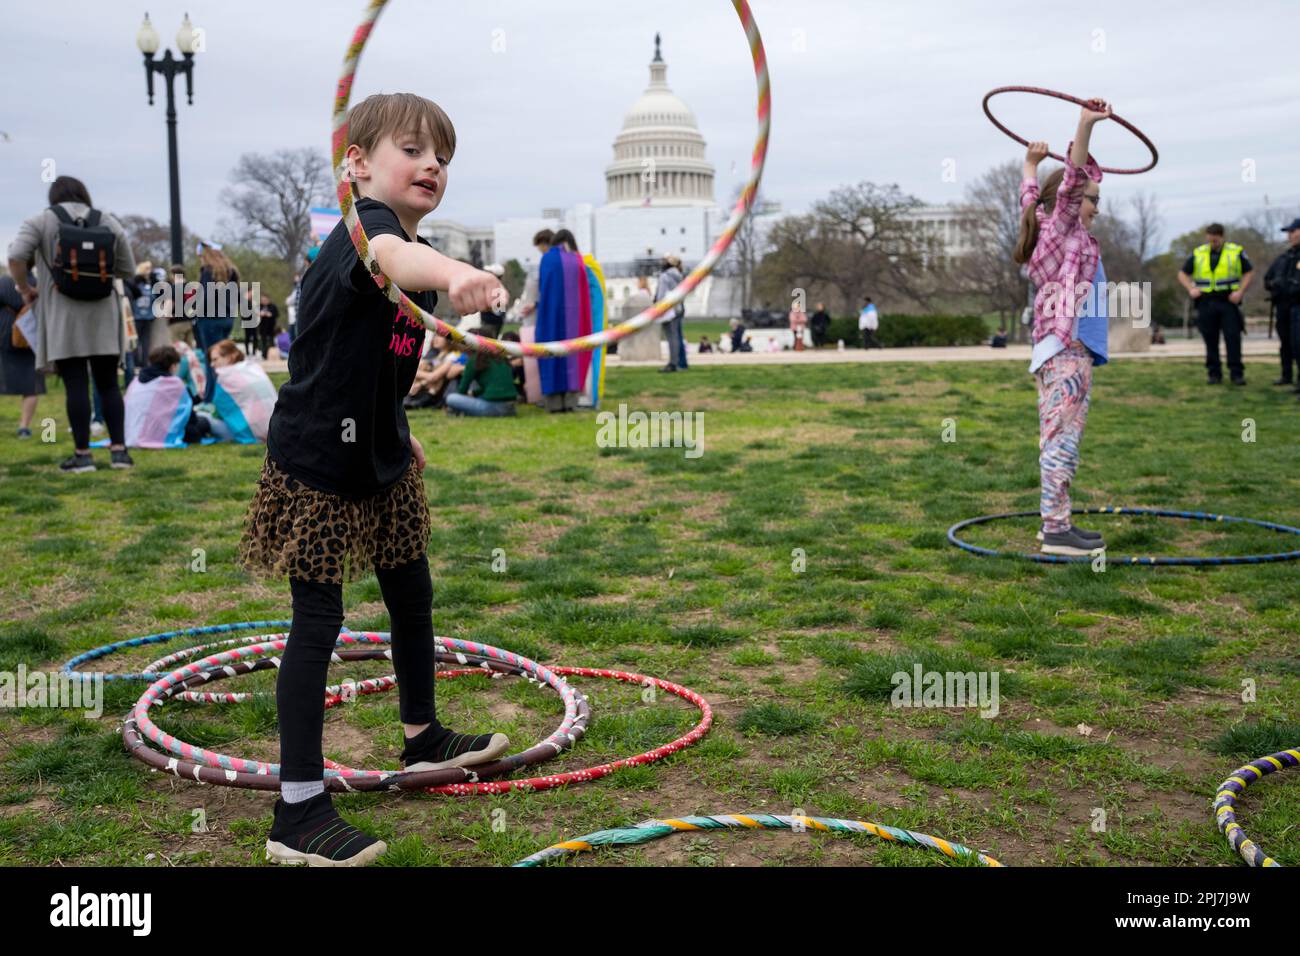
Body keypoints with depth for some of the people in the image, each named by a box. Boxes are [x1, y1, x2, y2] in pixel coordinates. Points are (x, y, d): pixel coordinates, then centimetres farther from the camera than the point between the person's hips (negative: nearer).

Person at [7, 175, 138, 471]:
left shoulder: (41, 221, 0)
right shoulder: (109, 223, 7)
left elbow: (16, 256, -14)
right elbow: (127, 270, 9)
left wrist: (24, 289, 0)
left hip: (62, 317, -2)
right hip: (103, 317, 2)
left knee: (76, 385, -2)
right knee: (108, 384, 7)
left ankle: (82, 454, -1)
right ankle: (119, 449, 2)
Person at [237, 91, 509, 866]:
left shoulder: (412, 244, 8)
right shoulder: (365, 228, -21)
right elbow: (393, 258, -49)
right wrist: (457, 275, -69)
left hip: (378, 455, 9)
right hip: (317, 460, -9)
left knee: (413, 596, 19)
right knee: (319, 619, -6)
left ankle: (424, 738, 40)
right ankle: (299, 812, 3)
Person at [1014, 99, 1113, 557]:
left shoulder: (1053, 231, 18)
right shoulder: (1063, 228, -4)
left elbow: (1030, 198, 35)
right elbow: (1072, 181, -19)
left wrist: (1032, 164, 49)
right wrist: (1085, 126, -27)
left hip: (1062, 351, 10)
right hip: (1066, 350, -10)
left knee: (1057, 441, 10)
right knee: (1062, 439, -12)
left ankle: (1056, 523, 13)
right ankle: (1056, 529, -14)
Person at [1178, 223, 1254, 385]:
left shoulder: (1236, 252, 3)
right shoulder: (1197, 253, 7)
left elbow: (1249, 272, 7)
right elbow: (1182, 274, 13)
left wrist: (1240, 291, -7)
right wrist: (1191, 289, -4)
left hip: (1228, 302, -2)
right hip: (1206, 303, 2)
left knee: (1233, 338, -6)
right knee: (1210, 340, 3)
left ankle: (1237, 374, -1)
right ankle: (1214, 374, 9)